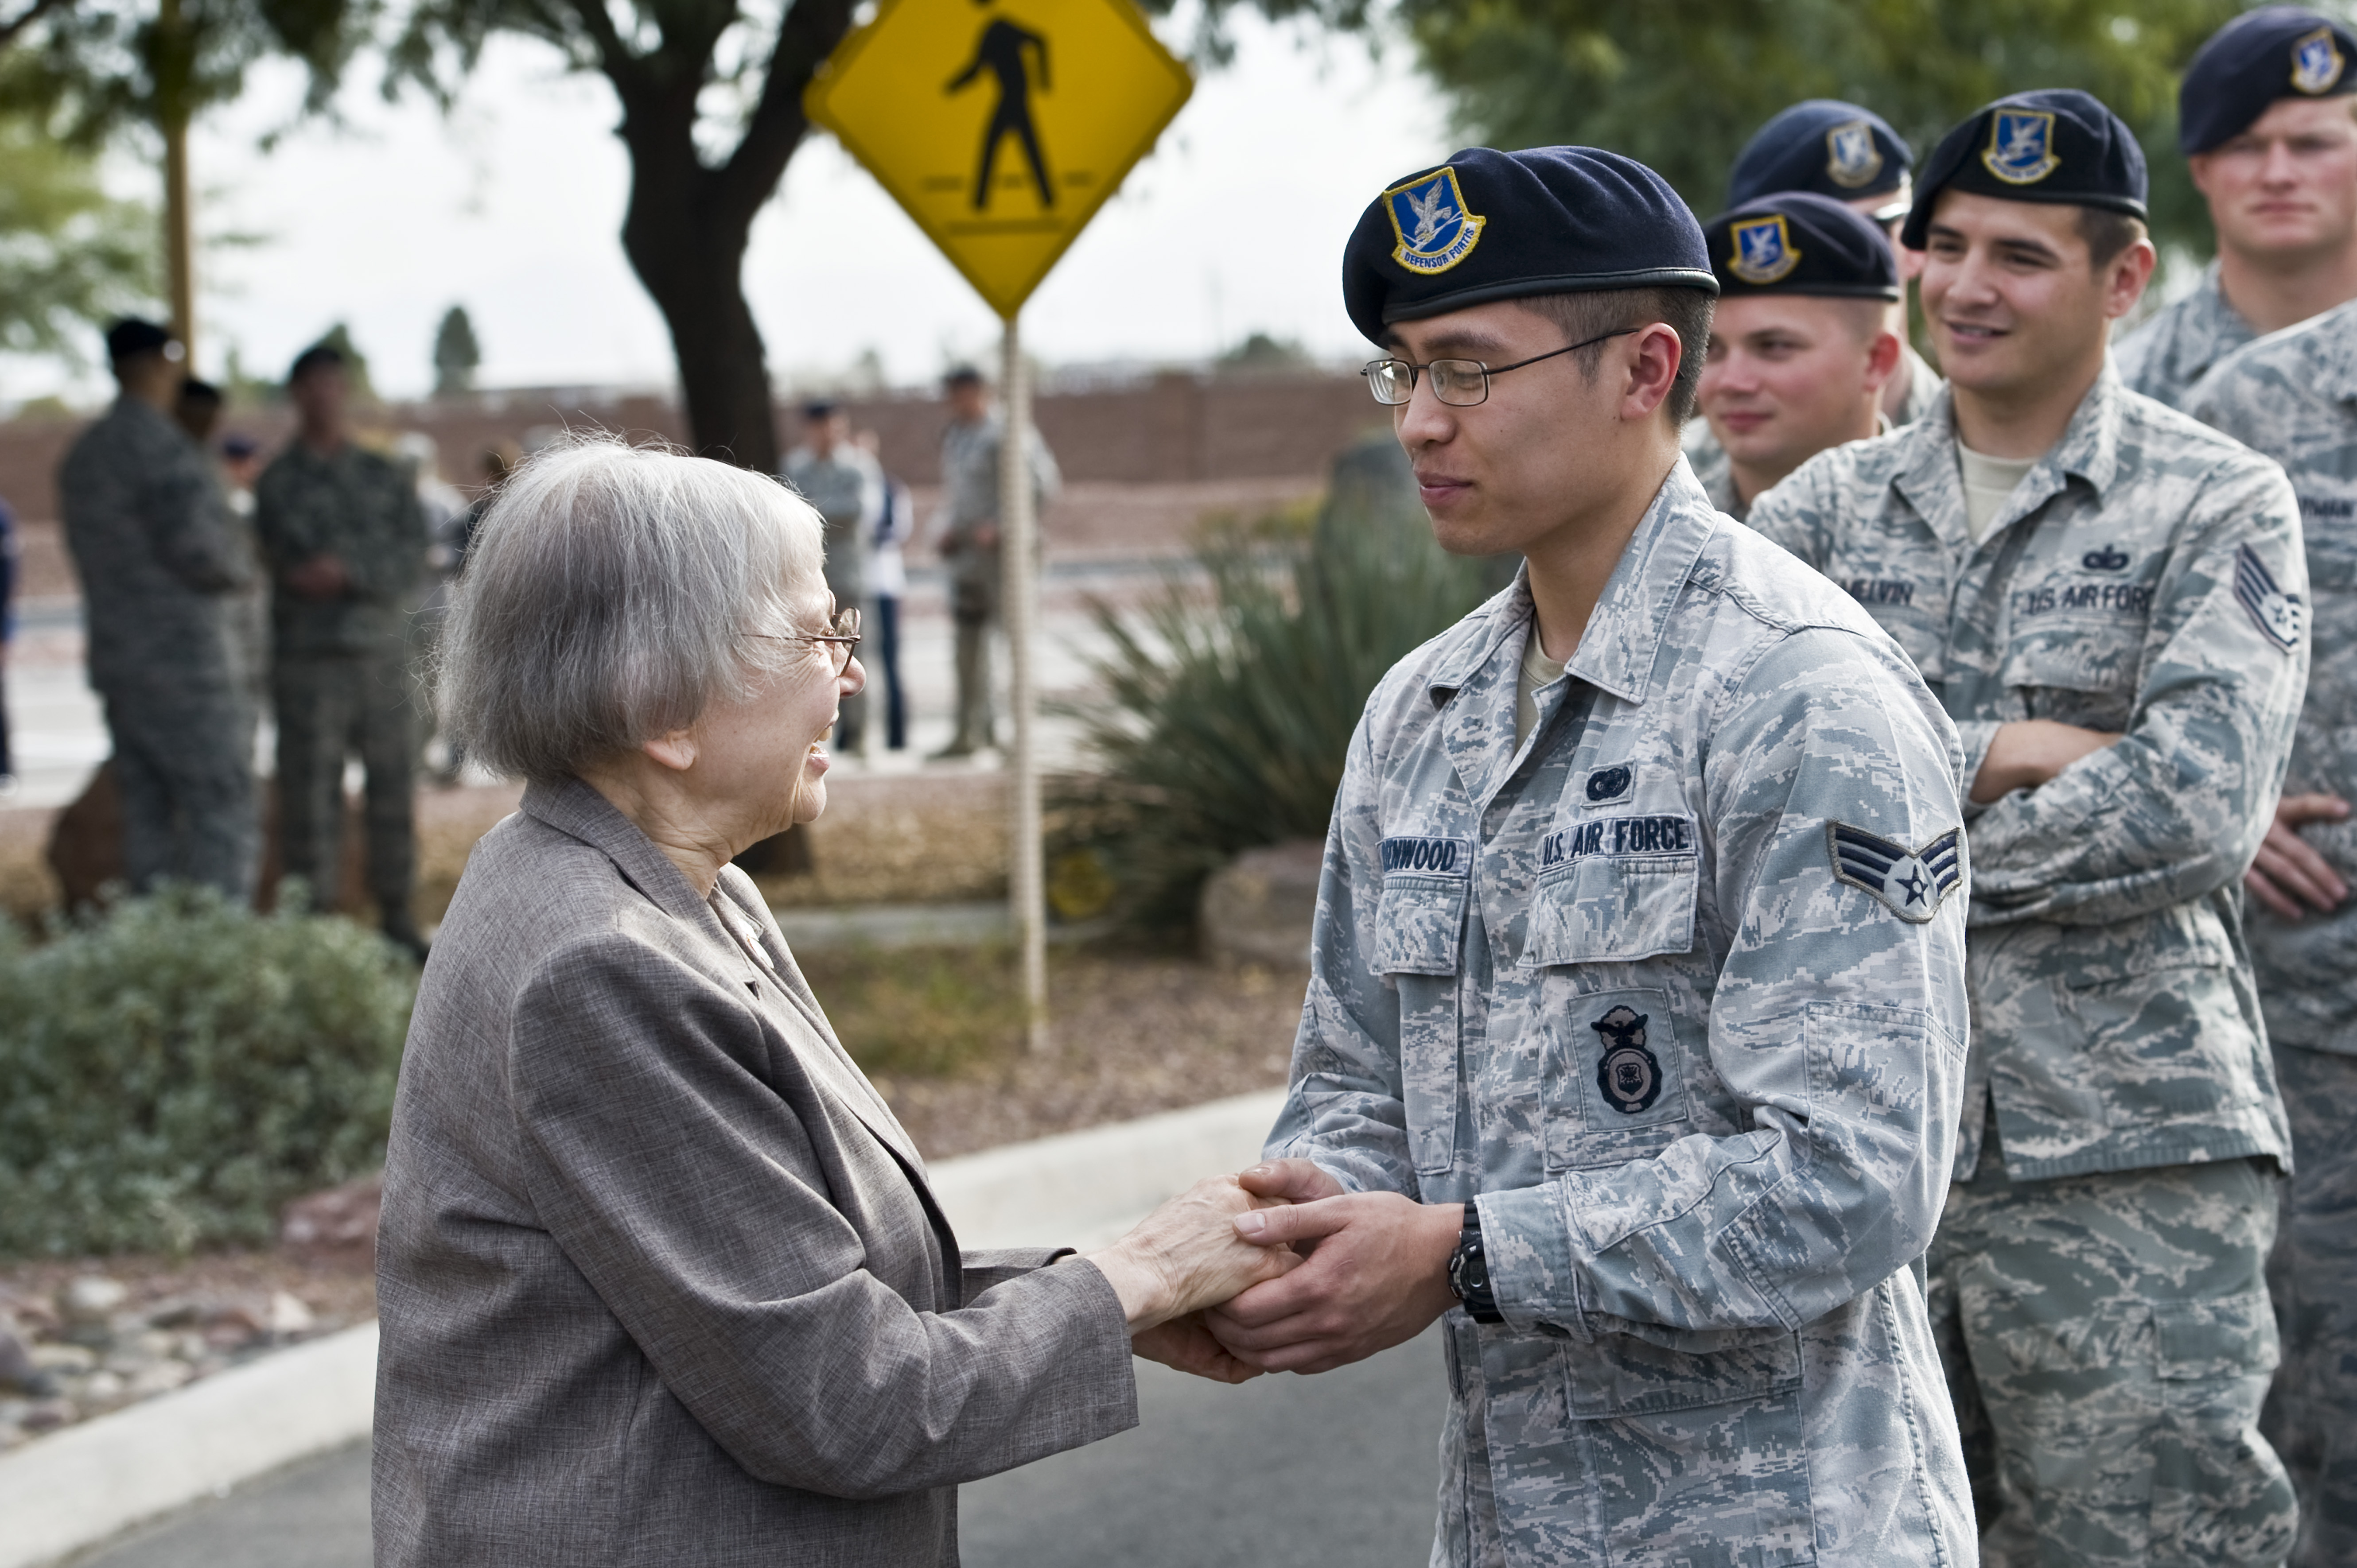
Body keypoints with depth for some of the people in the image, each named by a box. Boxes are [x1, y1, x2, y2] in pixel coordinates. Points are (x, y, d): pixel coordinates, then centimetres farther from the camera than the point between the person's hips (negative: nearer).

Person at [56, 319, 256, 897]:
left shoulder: (83, 455, 14)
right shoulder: (161, 447, -15)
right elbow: (196, 545, -22)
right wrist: (233, 571, 0)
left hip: (117, 658, 9)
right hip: (180, 659, -9)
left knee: (149, 820, 8)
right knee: (223, 816, -7)